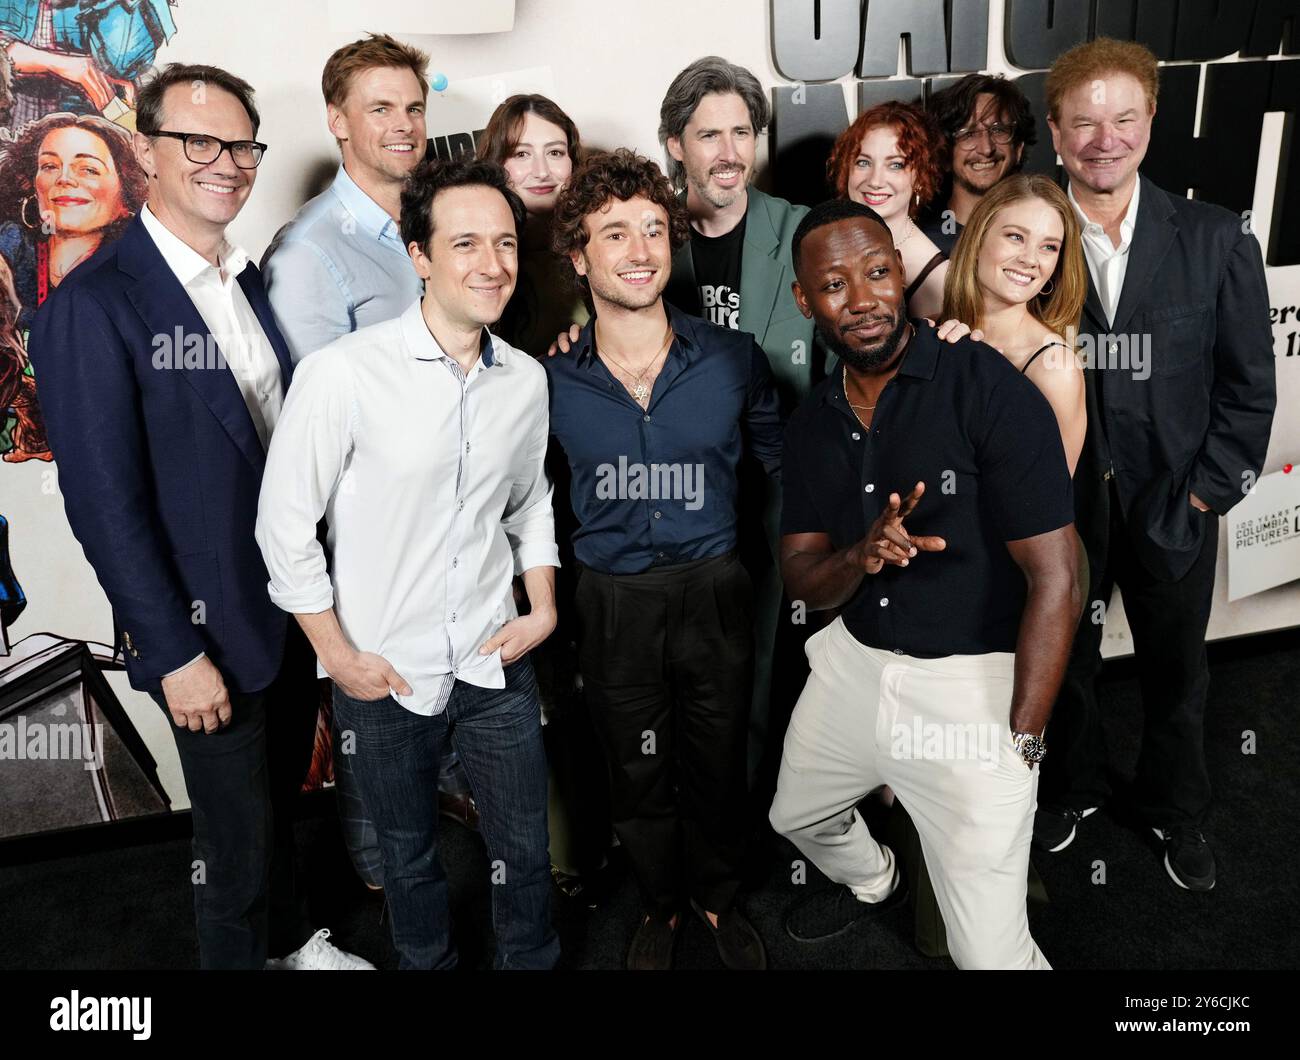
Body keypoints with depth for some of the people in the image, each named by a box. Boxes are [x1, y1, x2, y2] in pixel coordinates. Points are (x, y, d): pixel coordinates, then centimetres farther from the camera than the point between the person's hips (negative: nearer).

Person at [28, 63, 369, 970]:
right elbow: (105, 503, -17)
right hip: (207, 625, -6)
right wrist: (173, 654, -16)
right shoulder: (93, 305, -16)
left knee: (282, 797, 24)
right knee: (238, 835, 11)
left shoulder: (255, 282, 5)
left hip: (292, 604, 6)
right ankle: (239, 957, 37)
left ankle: (290, 939, 47)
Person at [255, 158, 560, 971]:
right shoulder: (345, 373, -17)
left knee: (526, 851, 16)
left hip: (497, 662, 4)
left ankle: (532, 962, 43)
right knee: (410, 856, 19)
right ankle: (429, 962, 46)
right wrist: (339, 656, -9)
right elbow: (285, 524, -10)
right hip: (384, 674, -3)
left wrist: (543, 610, 3)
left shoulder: (527, 378, -1)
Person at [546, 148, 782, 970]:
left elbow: (786, 463, 6)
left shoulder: (734, 358, -6)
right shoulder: (550, 379, -6)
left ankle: (720, 900, 45)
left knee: (718, 766, 16)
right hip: (613, 602, 0)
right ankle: (662, 903, 45)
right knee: (638, 772, 18)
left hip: (713, 592, 0)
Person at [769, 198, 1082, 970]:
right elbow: (802, 579, 3)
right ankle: (874, 884, 61)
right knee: (797, 817, 29)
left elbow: (1056, 580, -17)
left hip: (969, 681, -6)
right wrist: (859, 558, -21)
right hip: (854, 662, 7)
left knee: (991, 952, -4)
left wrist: (1020, 742, -16)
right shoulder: (813, 423, 2)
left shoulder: (993, 391, -18)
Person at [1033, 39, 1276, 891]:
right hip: (1060, 504, 0)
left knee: (1176, 673, 17)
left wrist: (1209, 490, -7)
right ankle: (1074, 784, 43)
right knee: (1066, 662, 18)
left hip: (1175, 503, 1)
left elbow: (1248, 382, -2)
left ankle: (1176, 809, 41)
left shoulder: (1216, 238, -4)